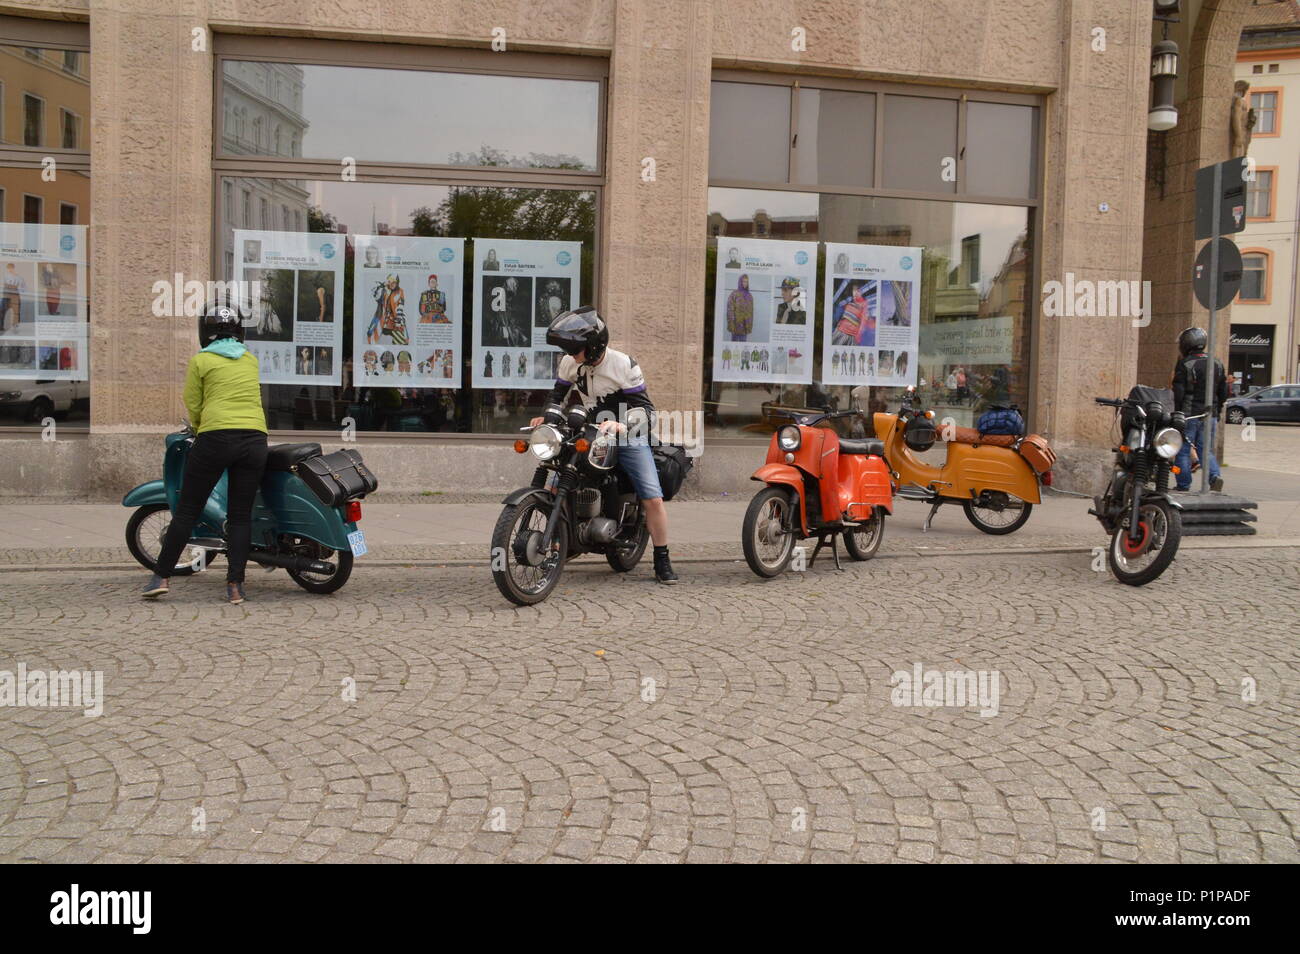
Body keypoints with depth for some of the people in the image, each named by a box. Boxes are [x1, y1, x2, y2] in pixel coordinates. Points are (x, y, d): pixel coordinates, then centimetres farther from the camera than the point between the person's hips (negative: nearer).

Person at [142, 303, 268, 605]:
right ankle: (235, 584, 1)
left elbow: (193, 406, 5)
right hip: (255, 439, 3)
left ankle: (161, 577, 6)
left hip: (216, 438, -3)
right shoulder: (251, 359, 17)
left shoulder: (200, 361, 5)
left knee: (187, 510, 5)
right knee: (240, 515, 6)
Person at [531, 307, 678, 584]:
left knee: (653, 498, -14)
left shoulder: (624, 365, -17)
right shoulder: (569, 363, -3)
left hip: (627, 437, -4)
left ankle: (662, 562, 0)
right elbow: (559, 394, 11)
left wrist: (621, 424, -34)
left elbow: (643, 406, -16)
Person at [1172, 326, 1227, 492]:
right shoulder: (1217, 364, 10)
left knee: (1183, 450, 3)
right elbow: (1223, 392, 13)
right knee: (1206, 450, 11)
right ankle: (1215, 476, -11)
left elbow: (1179, 392, -13)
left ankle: (1184, 486, 4)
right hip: (1210, 415, 5)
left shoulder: (1184, 364, -10)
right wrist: (1217, 411, 22)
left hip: (1189, 415, -5)